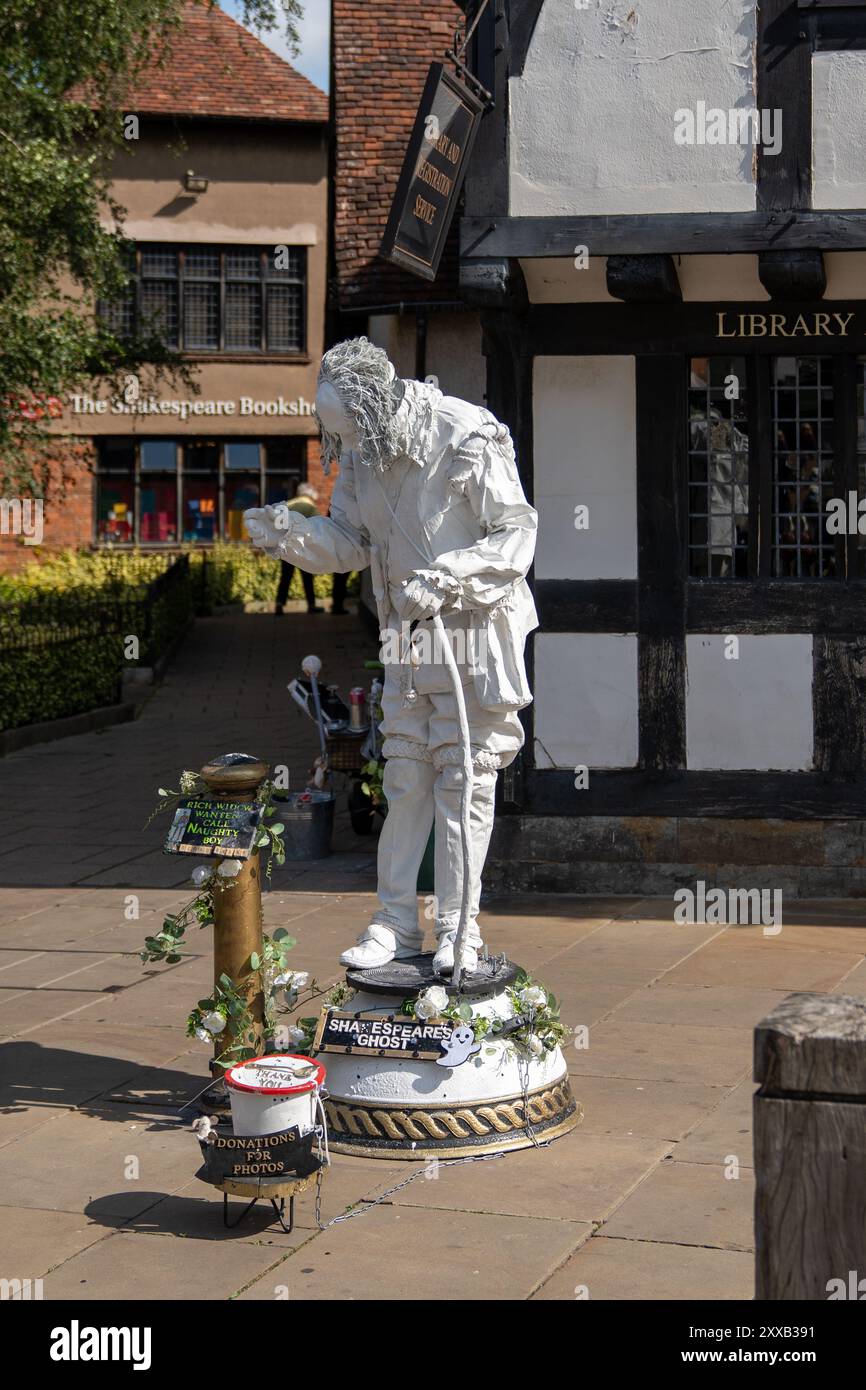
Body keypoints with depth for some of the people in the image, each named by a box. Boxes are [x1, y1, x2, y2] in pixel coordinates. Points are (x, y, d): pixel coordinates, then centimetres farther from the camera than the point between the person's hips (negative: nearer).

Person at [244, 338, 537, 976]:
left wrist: (443, 578, -28)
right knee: (405, 775, 7)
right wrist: (291, 532, -10)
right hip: (407, 635, 6)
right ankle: (397, 923, 14)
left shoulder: (470, 439, -18)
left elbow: (516, 533, -16)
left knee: (464, 776, -3)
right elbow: (350, 539, 10)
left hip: (476, 626, -6)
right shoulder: (361, 454, 2)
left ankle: (457, 927, 5)